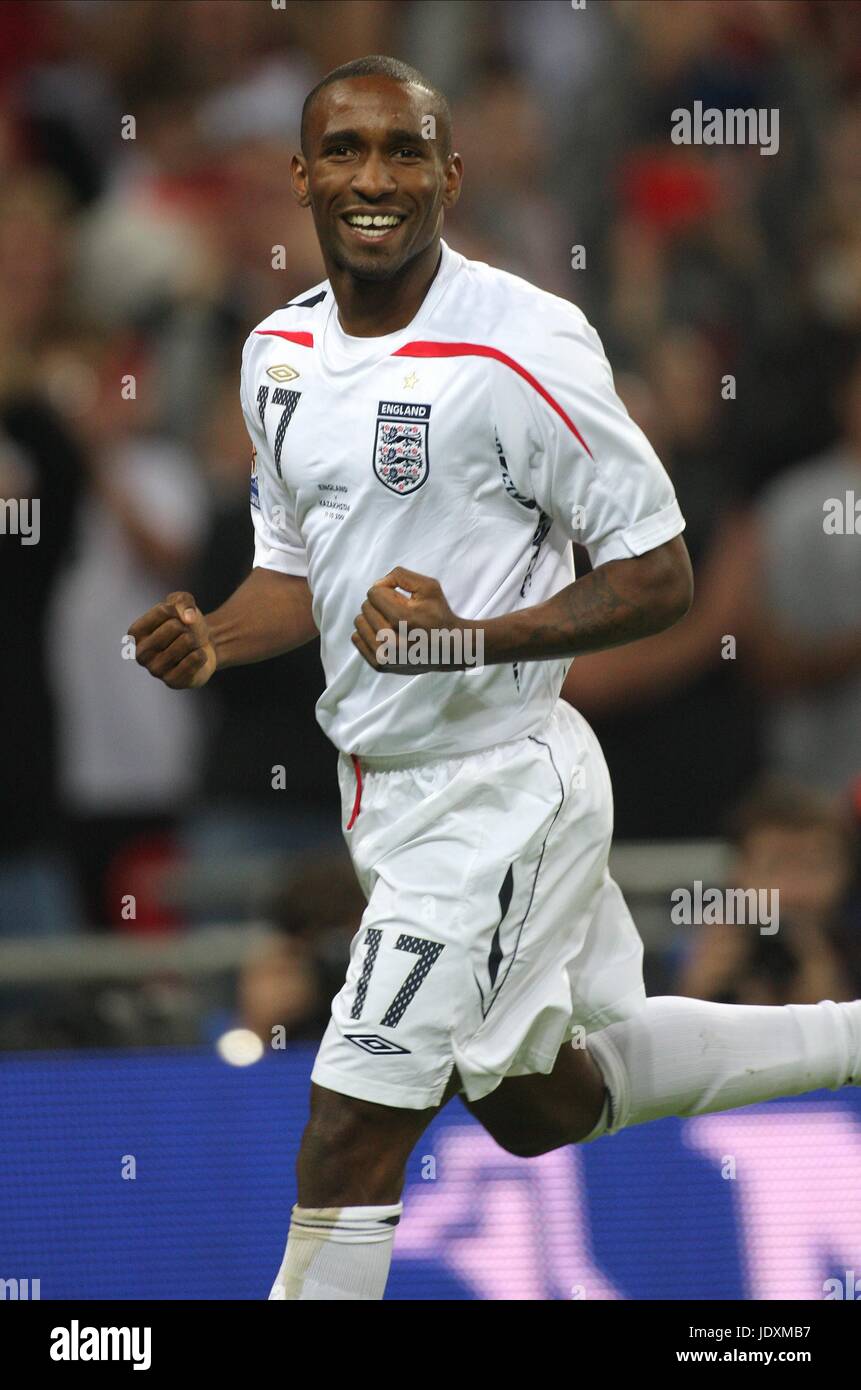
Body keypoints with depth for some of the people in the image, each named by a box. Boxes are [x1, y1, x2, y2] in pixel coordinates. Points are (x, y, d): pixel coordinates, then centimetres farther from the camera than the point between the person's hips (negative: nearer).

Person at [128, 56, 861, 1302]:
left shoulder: (522, 345, -20)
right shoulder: (281, 352, 4)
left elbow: (660, 577, -17)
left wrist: (471, 638, -29)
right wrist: (212, 640, -5)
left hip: (494, 791, -9)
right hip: (385, 783, 9)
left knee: (349, 1144, -10)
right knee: (539, 1105, 24)